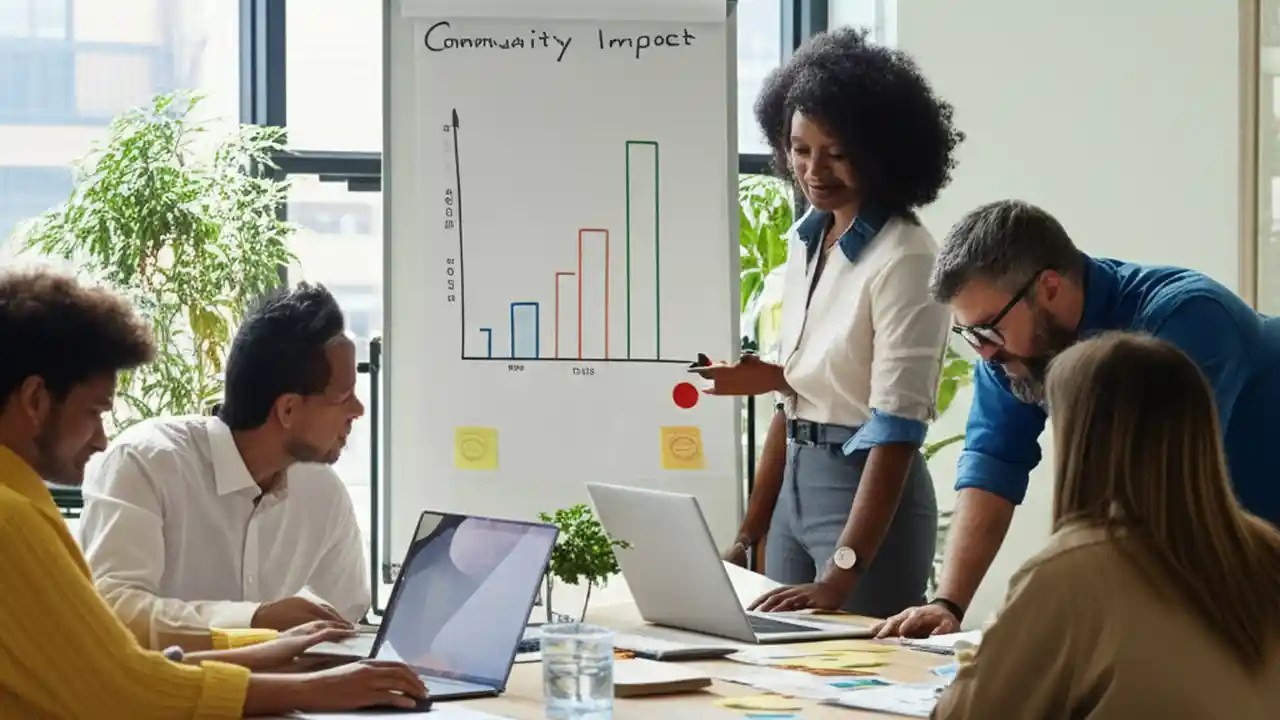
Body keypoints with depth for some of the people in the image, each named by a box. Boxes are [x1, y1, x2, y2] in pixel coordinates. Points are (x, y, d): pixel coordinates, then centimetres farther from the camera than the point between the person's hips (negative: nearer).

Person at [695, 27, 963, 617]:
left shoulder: (903, 258, -18)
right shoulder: (805, 240, 6)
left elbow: (897, 425, -24)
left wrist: (842, 576, -31)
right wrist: (749, 533, 13)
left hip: (869, 491, -8)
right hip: (796, 482, 8)